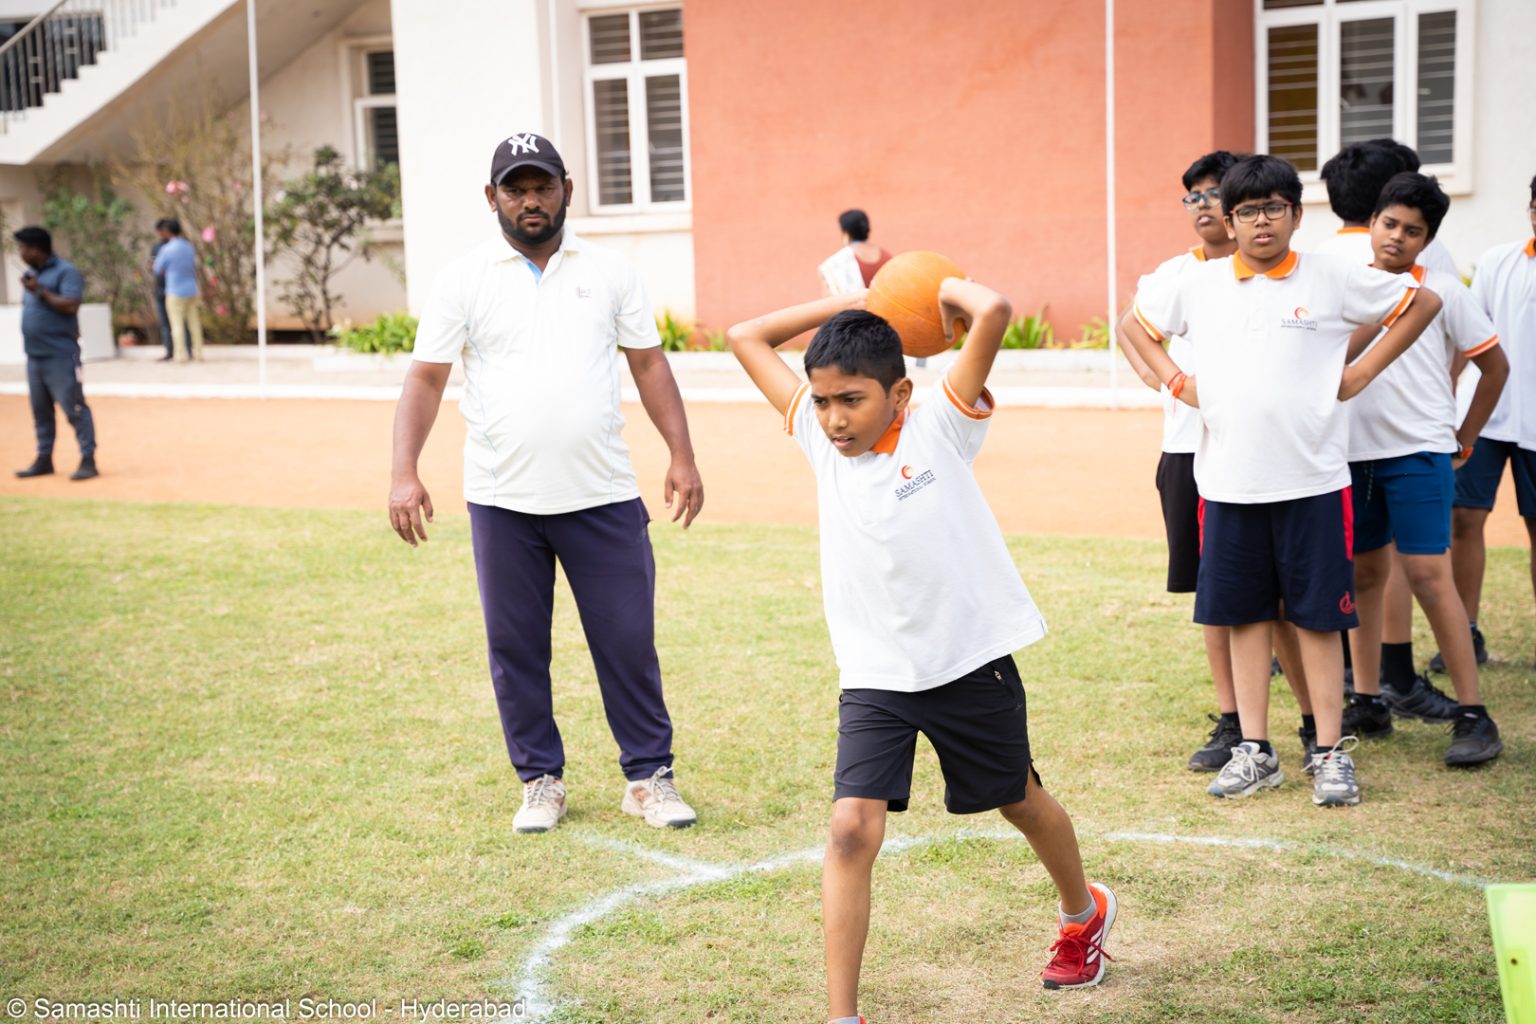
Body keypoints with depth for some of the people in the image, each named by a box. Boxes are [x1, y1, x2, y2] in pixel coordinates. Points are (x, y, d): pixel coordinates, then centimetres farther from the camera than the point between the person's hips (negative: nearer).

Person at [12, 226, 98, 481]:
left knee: (74, 408, -8)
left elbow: (70, 305, -21)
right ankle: (44, 460, 20)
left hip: (60, 356, -9)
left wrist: (40, 291, -18)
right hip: (34, 355, 9)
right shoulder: (33, 273, 16)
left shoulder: (66, 272, -9)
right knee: (40, 410, 12)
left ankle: (88, 461, -5)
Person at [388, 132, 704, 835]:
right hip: (502, 500, 0)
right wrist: (404, 472, -12)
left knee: (629, 639, 2)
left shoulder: (609, 272, 8)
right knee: (515, 645, 7)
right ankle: (541, 779, 21)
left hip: (603, 496, 0)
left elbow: (648, 363, 9)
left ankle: (649, 776, 15)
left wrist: (681, 455, 1)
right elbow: (426, 377, 0)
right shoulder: (463, 278, 3)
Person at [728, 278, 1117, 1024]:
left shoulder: (940, 424, -14)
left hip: (971, 662, -2)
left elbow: (993, 313, -28)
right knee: (851, 829, -16)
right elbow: (745, 338, 3)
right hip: (874, 677, 2)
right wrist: (847, 304, 1)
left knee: (1020, 803, 21)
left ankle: (1085, 914, 51)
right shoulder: (820, 436, -3)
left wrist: (950, 289, -7)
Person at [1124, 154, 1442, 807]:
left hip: (1311, 479, -2)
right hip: (1228, 480, 3)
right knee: (1243, 613, 8)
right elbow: (1138, 326, 19)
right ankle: (1255, 751, 17)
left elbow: (1422, 302, 7)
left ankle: (1330, 752, 12)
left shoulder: (1333, 278, -1)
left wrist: (1361, 373, 1)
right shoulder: (1197, 285, 4)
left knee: (1318, 616, 2)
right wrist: (1178, 384, 6)